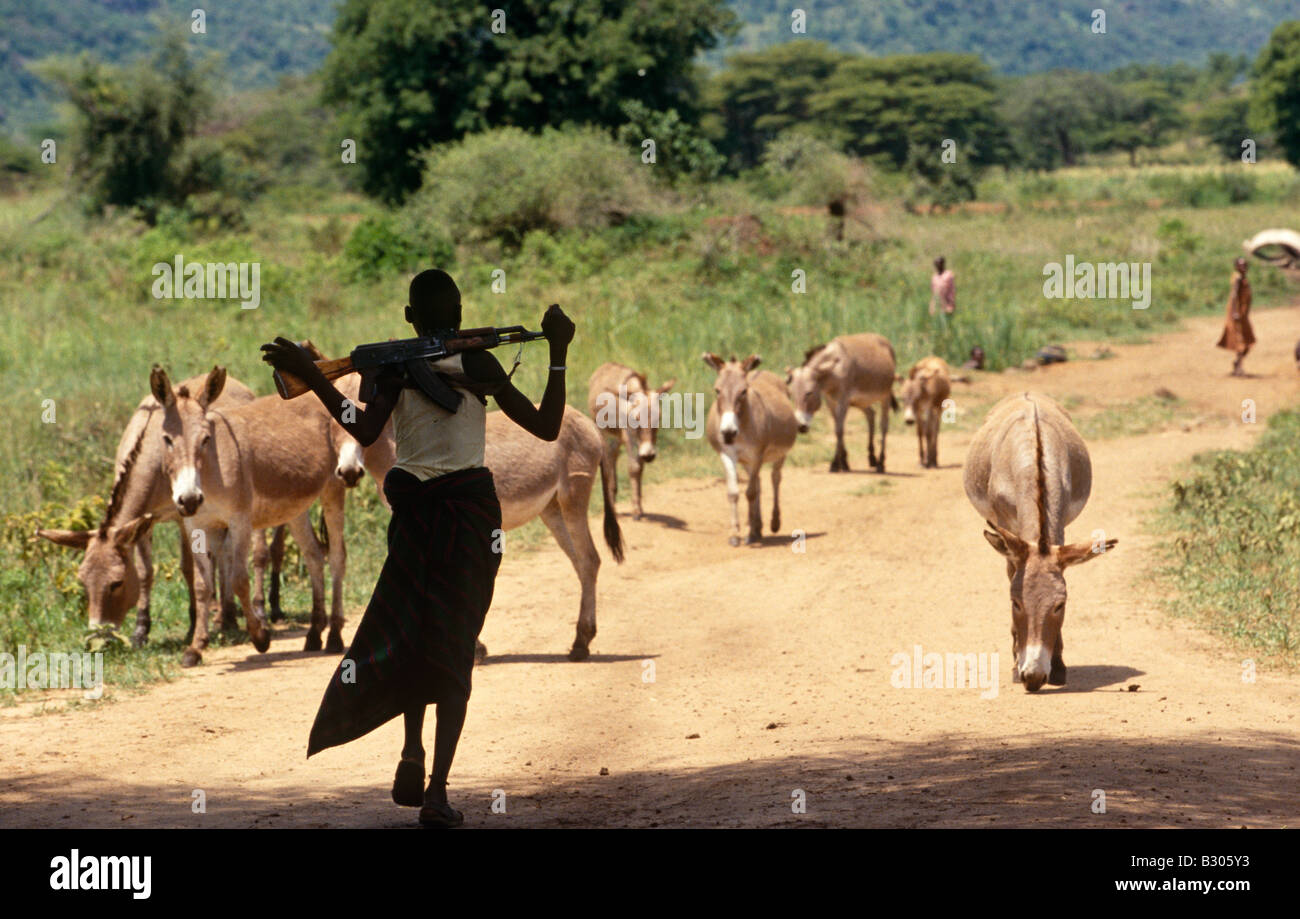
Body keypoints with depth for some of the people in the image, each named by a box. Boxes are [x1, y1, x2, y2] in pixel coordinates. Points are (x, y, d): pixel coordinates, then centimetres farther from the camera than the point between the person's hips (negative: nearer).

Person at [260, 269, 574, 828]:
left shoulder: (391, 368, -4)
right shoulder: (479, 366, -3)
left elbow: (366, 431, -19)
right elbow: (546, 427, -1)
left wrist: (312, 377, -17)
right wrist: (558, 354, 3)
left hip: (414, 507, 1)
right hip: (472, 506, -1)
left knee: (412, 632, 21)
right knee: (454, 645, 1)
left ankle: (413, 752, 3)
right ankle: (437, 791, -9)